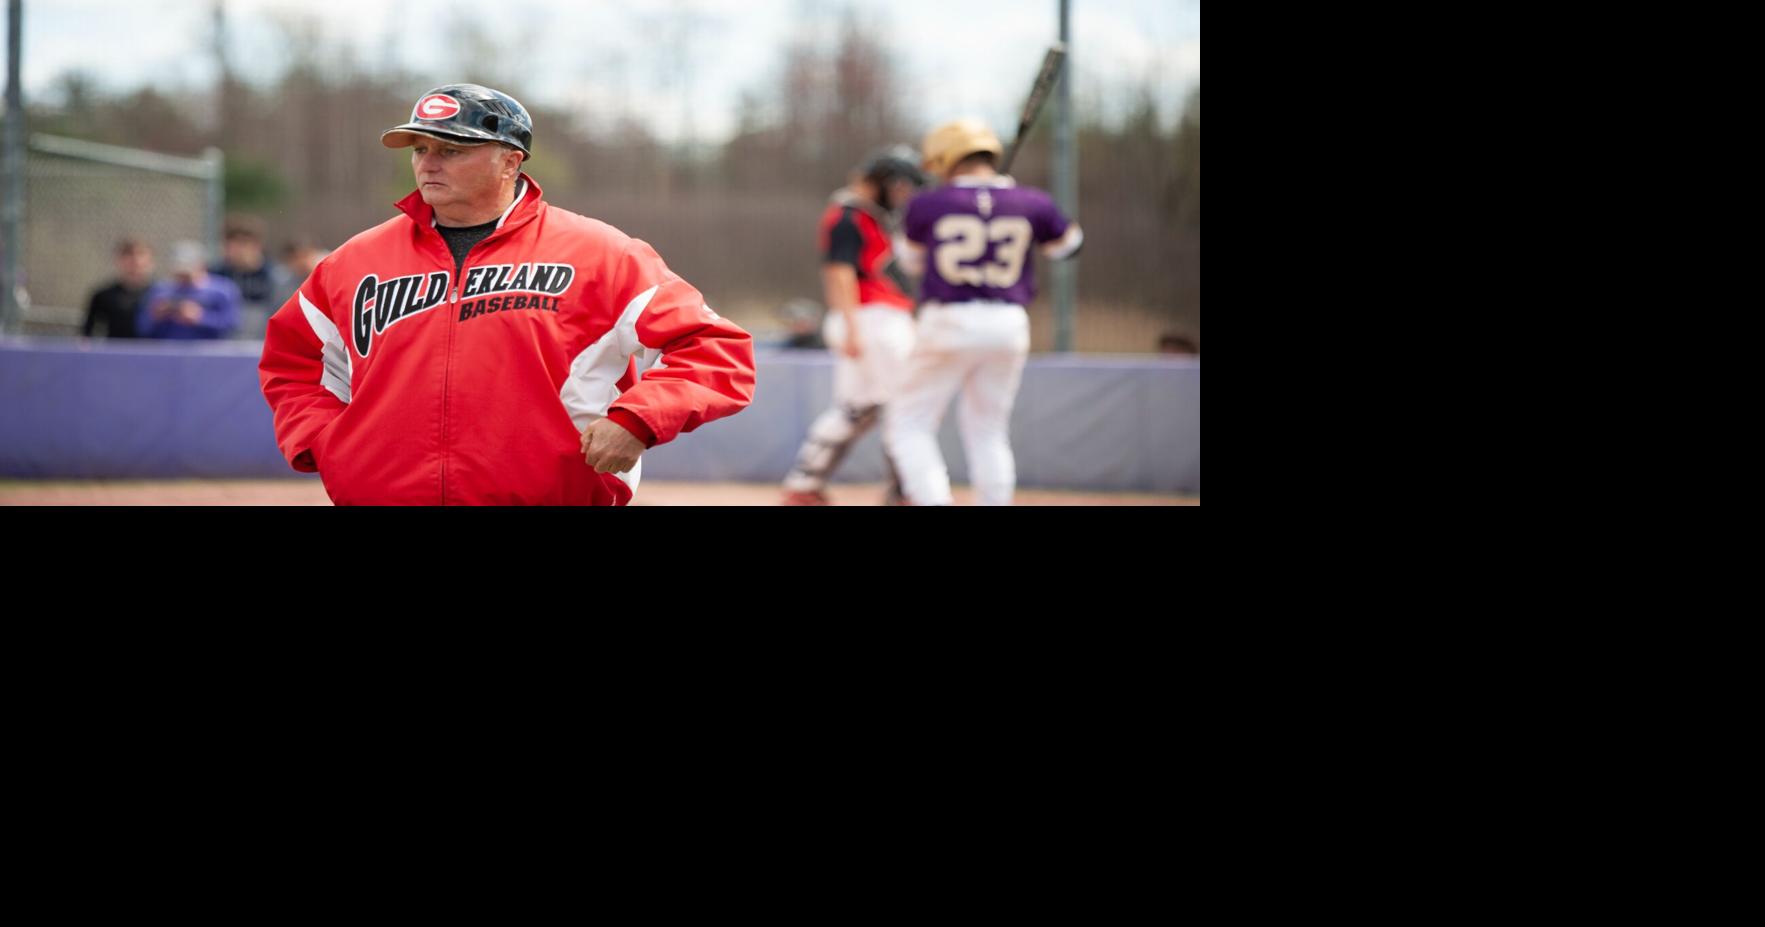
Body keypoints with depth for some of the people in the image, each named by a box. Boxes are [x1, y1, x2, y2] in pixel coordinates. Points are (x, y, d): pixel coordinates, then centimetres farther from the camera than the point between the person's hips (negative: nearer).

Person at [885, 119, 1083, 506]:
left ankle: (931, 499, -13)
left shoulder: (928, 206, -2)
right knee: (989, 431, 16)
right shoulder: (1030, 203, 2)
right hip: (1009, 327, 3)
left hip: (949, 323, -3)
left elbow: (910, 257, 15)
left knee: (909, 424, 5)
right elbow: (1067, 244, 20)